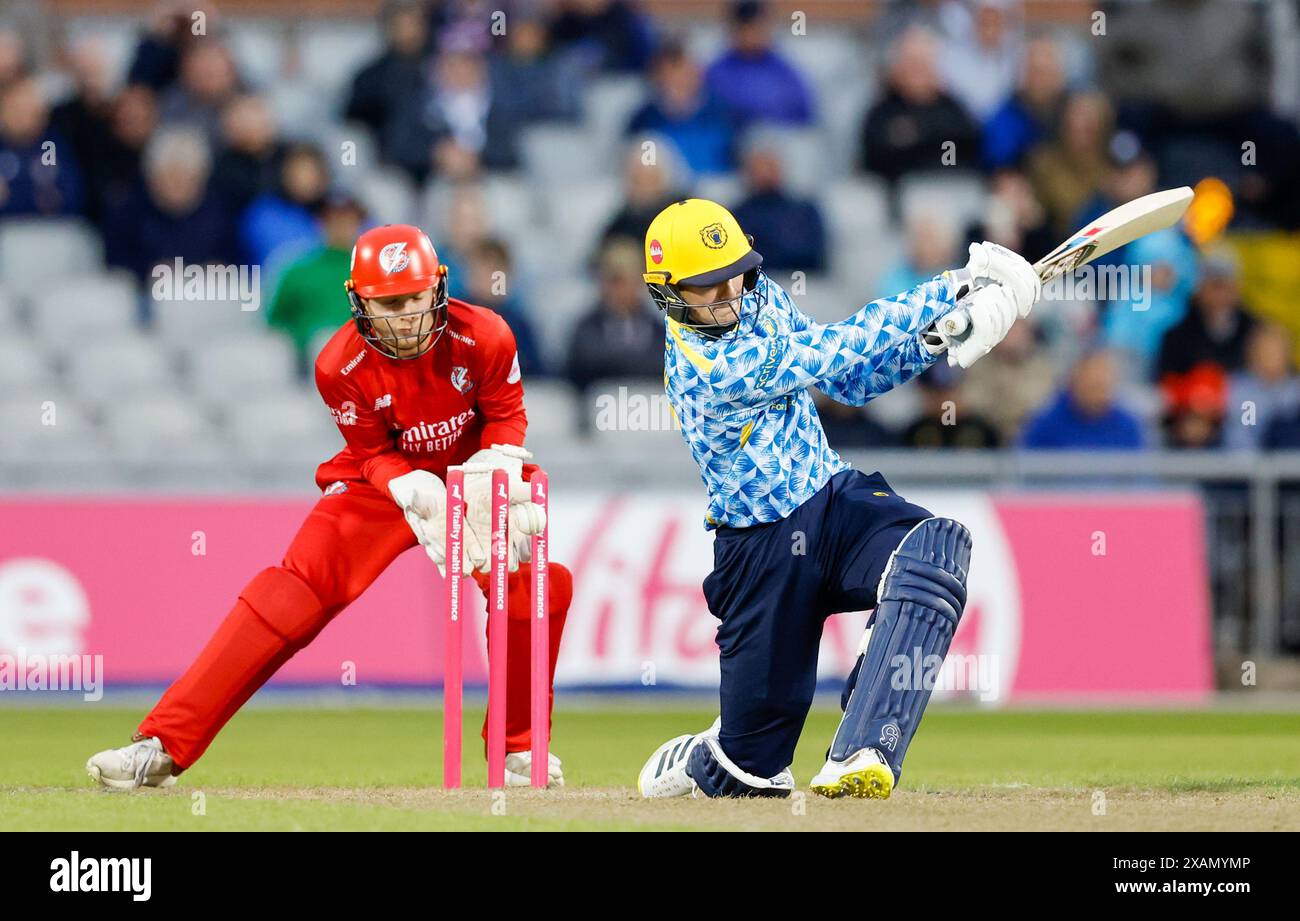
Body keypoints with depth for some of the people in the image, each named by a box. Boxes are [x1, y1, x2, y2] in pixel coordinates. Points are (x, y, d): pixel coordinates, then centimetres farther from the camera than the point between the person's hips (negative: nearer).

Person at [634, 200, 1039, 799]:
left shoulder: (760, 299, 4)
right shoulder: (706, 369, -22)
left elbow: (849, 382, 11)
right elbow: (833, 350, -23)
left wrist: (935, 339, -6)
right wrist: (948, 293, -21)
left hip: (836, 502, 6)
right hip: (762, 548, -6)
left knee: (936, 546, -32)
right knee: (754, 776, 0)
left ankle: (857, 759, -41)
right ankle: (692, 763, 42)